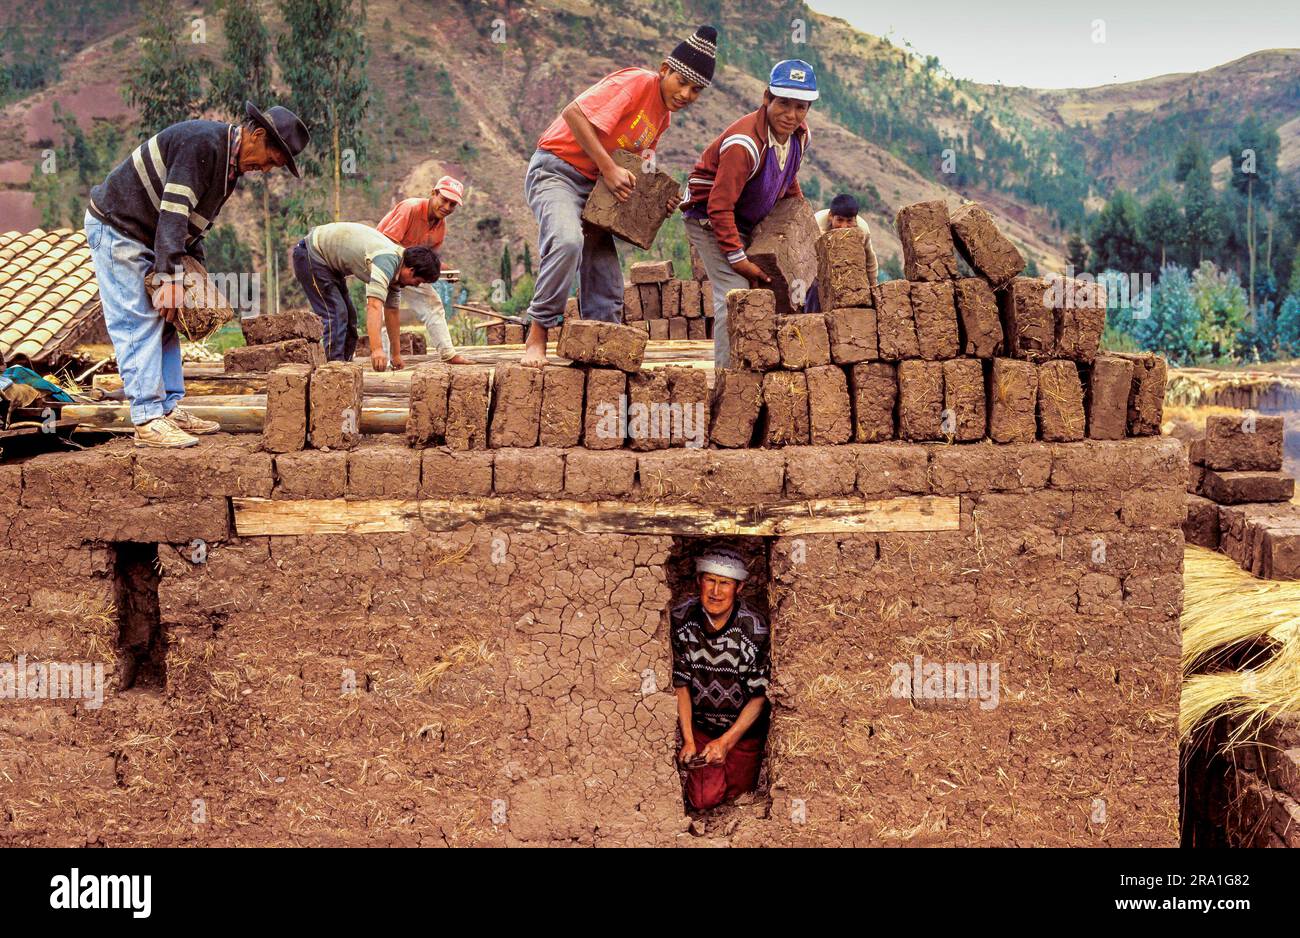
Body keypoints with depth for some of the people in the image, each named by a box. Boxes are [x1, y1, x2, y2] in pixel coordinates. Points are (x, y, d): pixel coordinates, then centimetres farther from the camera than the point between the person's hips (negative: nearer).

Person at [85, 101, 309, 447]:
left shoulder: (230, 162, 8)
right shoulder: (202, 142, -24)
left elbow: (194, 221, 17)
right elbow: (174, 211, -30)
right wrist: (171, 277, -32)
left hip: (145, 236, 10)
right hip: (115, 227, -10)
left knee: (164, 321, 11)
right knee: (137, 323, -12)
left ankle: (169, 409, 16)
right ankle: (148, 421, -13)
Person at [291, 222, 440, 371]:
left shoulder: (394, 270, 0)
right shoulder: (387, 260, -31)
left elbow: (391, 311, 8)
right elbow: (374, 305, -41)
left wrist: (397, 354, 10)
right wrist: (376, 349, -47)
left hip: (329, 261, 10)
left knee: (349, 315, 12)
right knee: (336, 314, -18)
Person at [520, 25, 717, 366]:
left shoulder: (664, 115, 12)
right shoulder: (638, 82, -15)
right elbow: (574, 113, -24)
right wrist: (609, 168, -27)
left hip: (593, 185, 9)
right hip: (556, 170, -9)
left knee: (607, 286, 4)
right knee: (568, 241, -34)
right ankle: (536, 336, -24)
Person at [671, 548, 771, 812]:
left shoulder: (755, 629, -21)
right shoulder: (681, 619, -14)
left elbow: (759, 695, -14)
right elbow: (681, 684, -7)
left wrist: (726, 741, -20)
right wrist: (688, 740, -13)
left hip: (743, 726, -1)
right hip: (700, 723, 1)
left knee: (736, 795, 9)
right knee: (703, 800, -5)